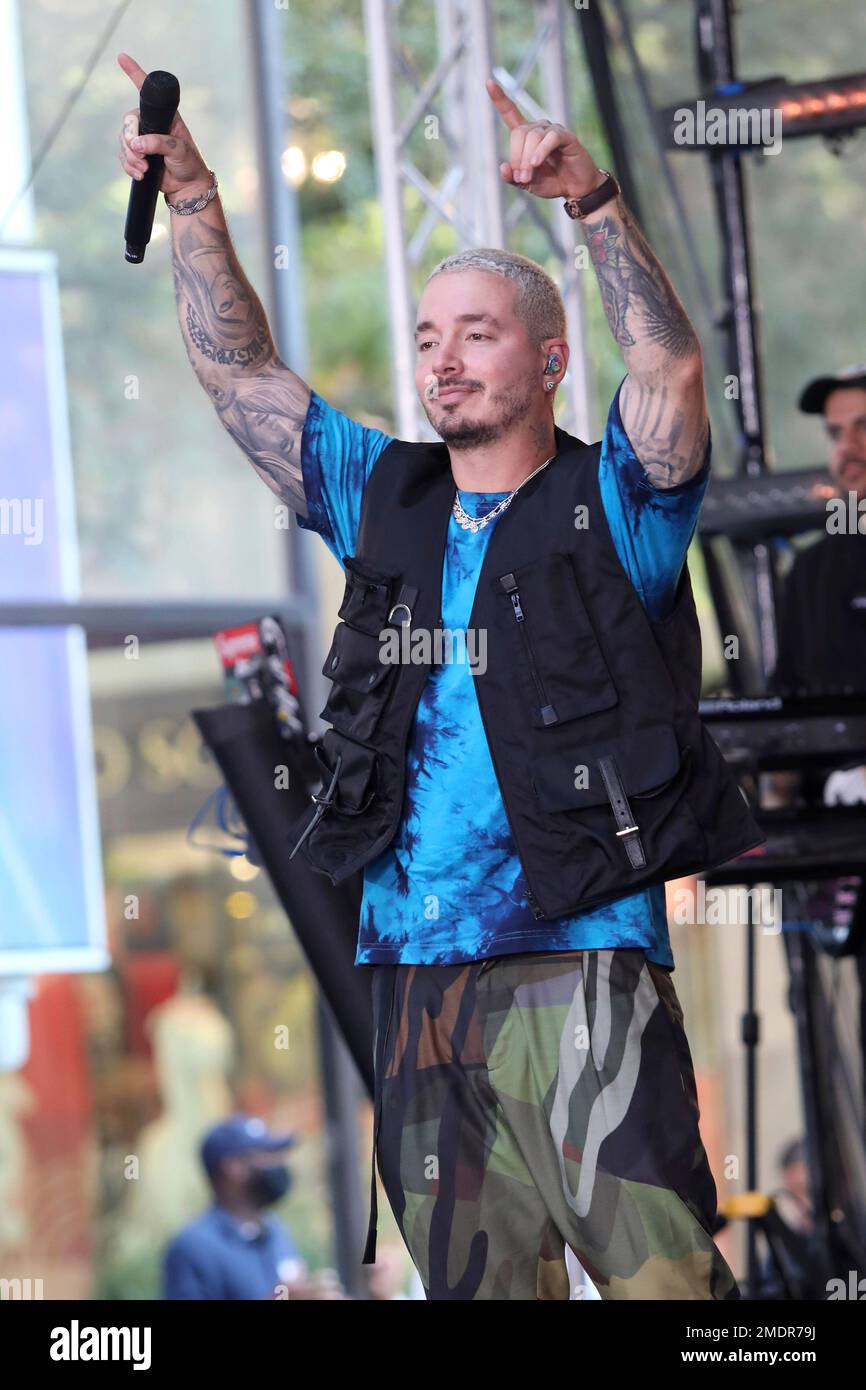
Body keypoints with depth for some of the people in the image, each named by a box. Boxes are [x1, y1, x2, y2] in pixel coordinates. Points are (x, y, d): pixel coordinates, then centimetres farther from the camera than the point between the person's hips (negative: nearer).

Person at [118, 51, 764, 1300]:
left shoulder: (611, 507, 3)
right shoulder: (389, 502, 17)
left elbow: (672, 368, -14)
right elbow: (239, 371, 17)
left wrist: (594, 203, -24)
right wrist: (194, 203, 6)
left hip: (582, 964, -5)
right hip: (415, 972, 5)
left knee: (661, 1273, -14)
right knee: (474, 1285, 8)